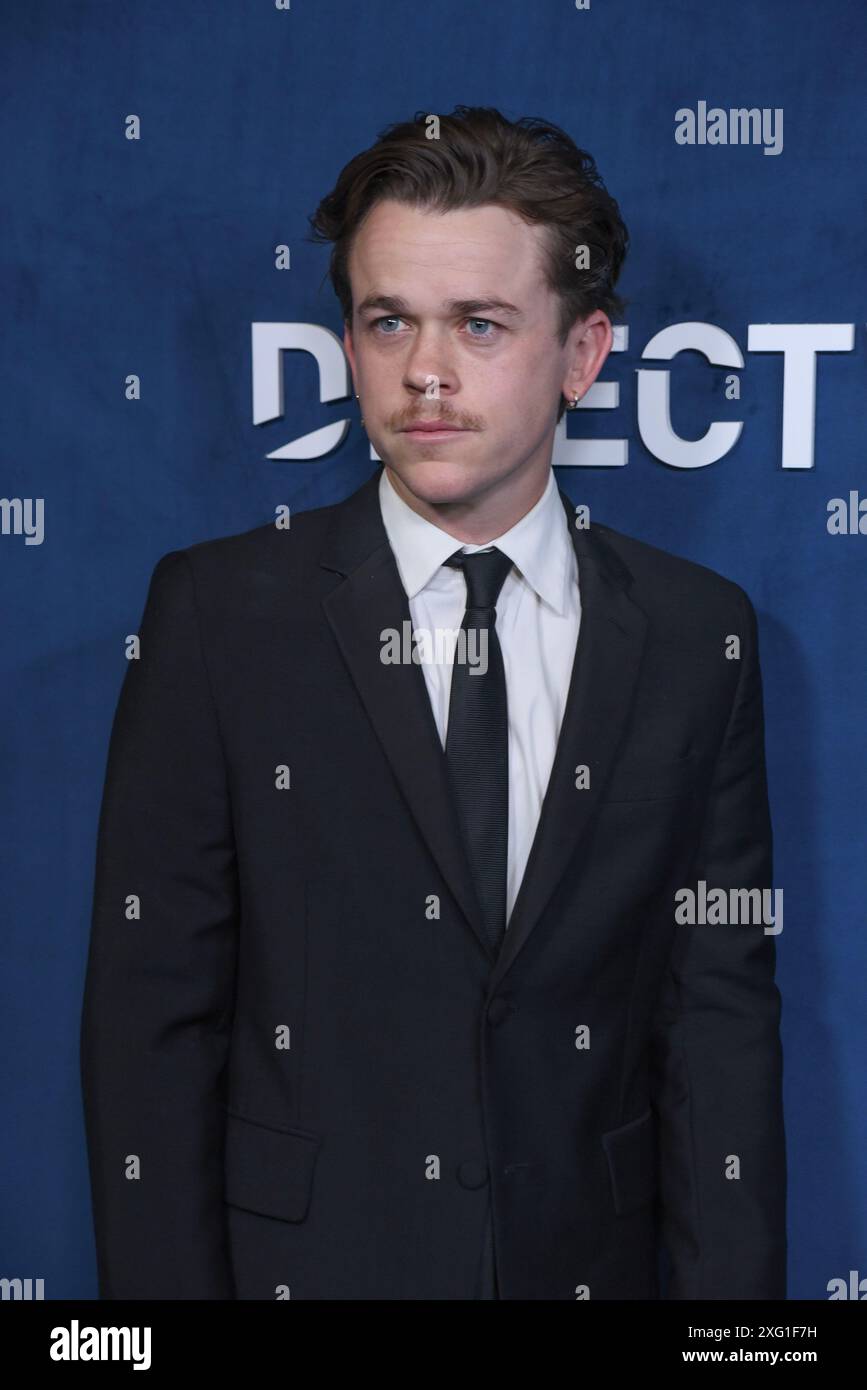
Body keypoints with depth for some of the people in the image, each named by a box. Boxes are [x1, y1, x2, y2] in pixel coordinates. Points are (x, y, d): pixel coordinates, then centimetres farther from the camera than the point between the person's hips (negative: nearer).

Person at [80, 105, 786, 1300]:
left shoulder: (698, 636, -3)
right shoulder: (218, 612, -7)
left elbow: (720, 1016, -2)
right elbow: (150, 1010, -7)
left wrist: (729, 1288, -6)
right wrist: (166, 1285, -11)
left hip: (592, 1256, 2)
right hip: (296, 1254, -1)